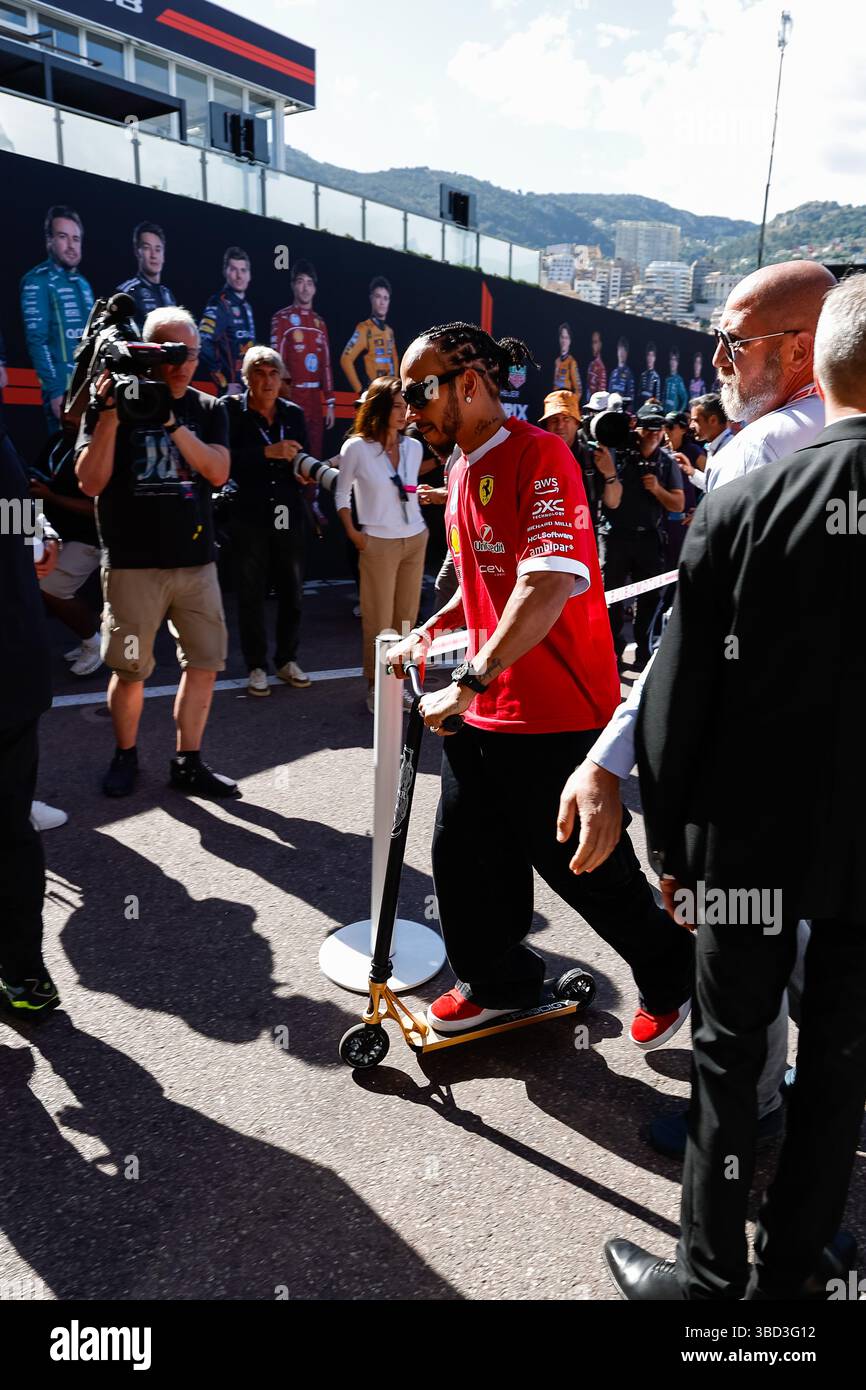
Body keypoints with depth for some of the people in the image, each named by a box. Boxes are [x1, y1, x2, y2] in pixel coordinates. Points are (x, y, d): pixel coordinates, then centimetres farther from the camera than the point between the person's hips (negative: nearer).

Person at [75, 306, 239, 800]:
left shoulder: (207, 409, 9)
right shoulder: (113, 401, 1)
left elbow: (218, 472, -7)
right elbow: (91, 483, -7)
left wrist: (172, 422, -17)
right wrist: (110, 416, -17)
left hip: (196, 561, 3)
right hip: (133, 564, -3)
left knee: (206, 663, 2)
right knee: (131, 671, 2)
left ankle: (188, 763, 16)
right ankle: (126, 755, 25)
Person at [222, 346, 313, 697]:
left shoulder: (294, 414, 7)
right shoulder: (231, 410, -4)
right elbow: (226, 459, -17)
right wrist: (267, 452, -23)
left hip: (288, 515, 3)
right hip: (248, 516, -3)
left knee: (292, 591, 9)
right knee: (251, 594, 4)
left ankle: (287, 660, 24)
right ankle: (256, 666, 15)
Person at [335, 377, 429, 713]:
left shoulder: (414, 447, 6)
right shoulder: (356, 448, -6)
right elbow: (342, 493, 2)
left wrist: (420, 526, 11)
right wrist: (352, 533, -6)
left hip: (415, 540, 4)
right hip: (379, 543, -4)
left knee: (407, 617, 7)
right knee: (380, 620, -1)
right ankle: (375, 686, 11)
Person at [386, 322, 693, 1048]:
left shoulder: (538, 455, -15)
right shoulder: (462, 470, 13)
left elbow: (551, 583, -27)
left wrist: (469, 680, -26)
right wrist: (432, 629, 12)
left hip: (557, 714, -8)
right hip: (482, 710, 8)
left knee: (582, 864, 6)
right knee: (467, 855, 13)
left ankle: (672, 974, 33)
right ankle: (498, 980, 37)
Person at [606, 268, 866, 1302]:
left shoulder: (744, 504, -14)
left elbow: (680, 692, -11)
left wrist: (669, 832, 1)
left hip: (754, 835, -2)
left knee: (729, 1052, 14)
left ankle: (712, 1272, 30)